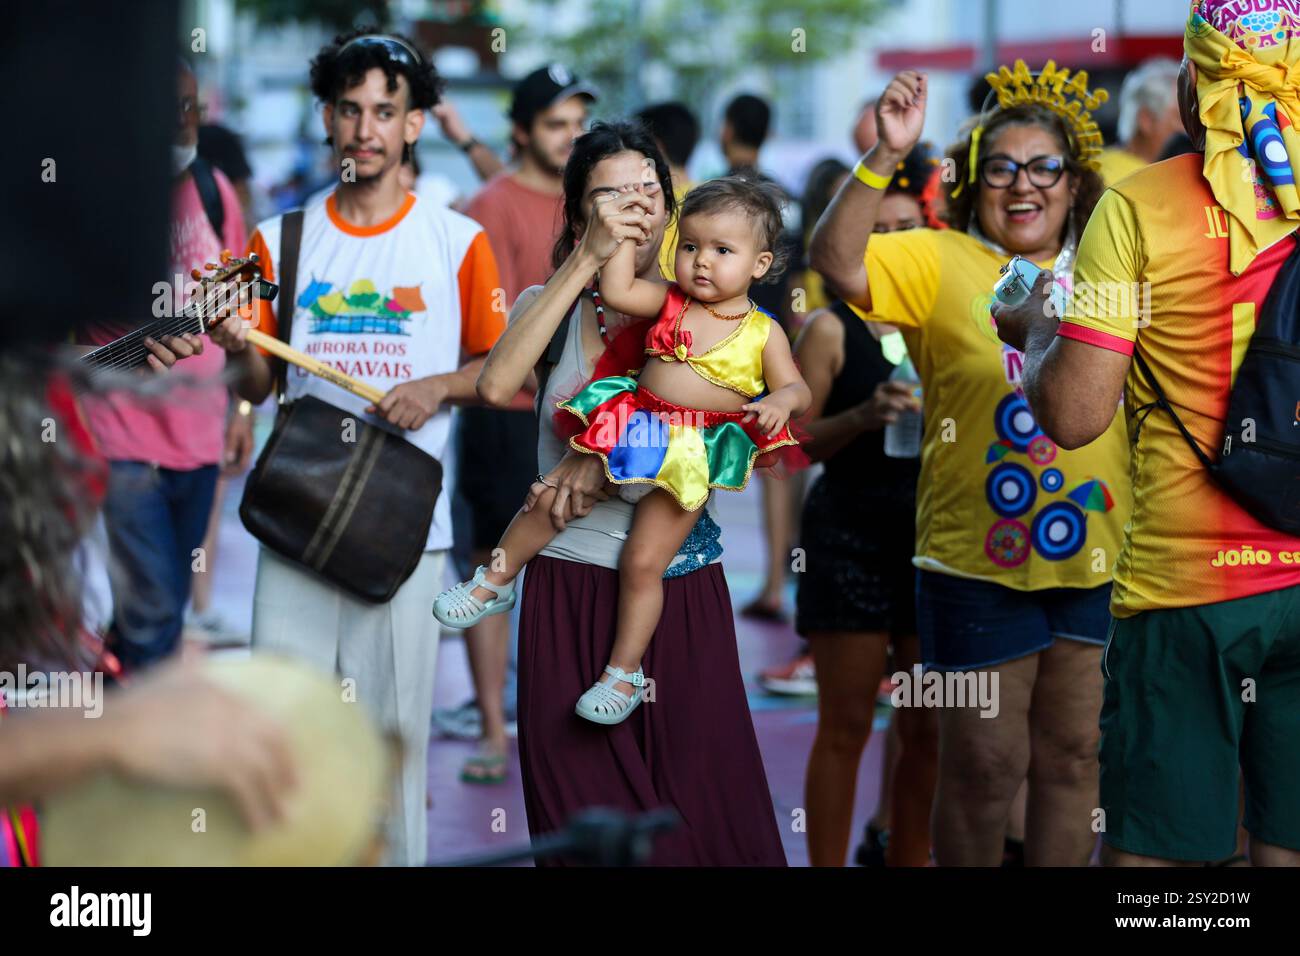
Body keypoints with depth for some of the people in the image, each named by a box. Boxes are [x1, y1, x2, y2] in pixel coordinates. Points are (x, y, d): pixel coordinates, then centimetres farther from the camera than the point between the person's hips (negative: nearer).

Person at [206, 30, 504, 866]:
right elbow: (258, 386, 9)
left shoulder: (458, 241, 3)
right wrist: (239, 347, -12)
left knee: (393, 719, 0)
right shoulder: (282, 239, 9)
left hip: (405, 521, -2)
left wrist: (439, 388, -11)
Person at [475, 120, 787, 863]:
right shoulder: (553, 306, 7)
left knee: (699, 803, -1)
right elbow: (497, 385, -15)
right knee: (585, 816, 4)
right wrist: (587, 260, -15)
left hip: (683, 587, 0)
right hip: (570, 587, 1)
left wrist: (610, 462, -22)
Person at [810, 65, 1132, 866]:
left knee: (1076, 756, 12)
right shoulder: (940, 263, -3)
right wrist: (888, 156, -28)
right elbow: (839, 261, -18)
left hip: (1097, 562, 3)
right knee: (985, 763, 4)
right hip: (981, 564, -3)